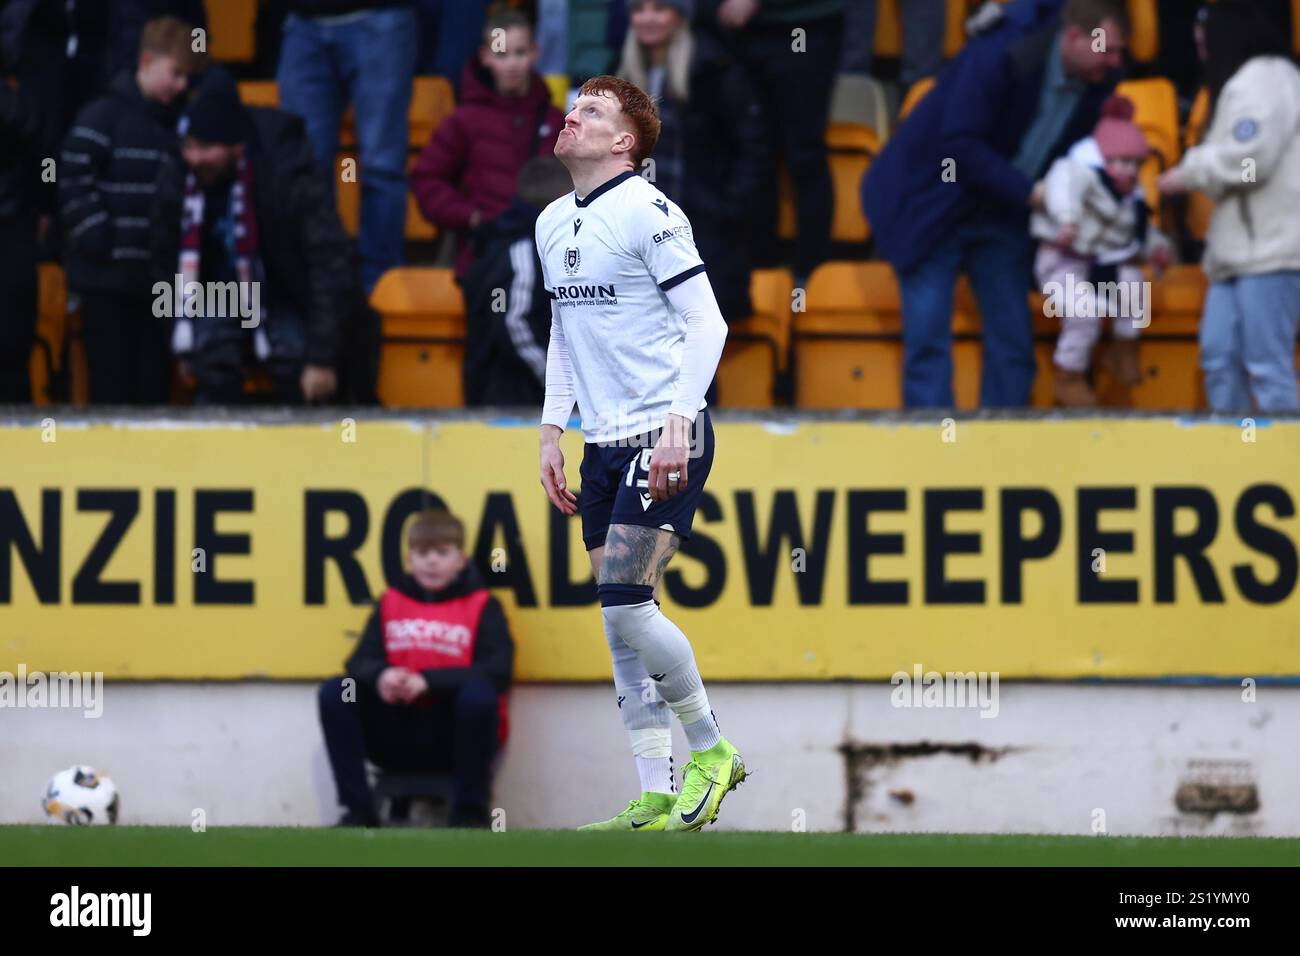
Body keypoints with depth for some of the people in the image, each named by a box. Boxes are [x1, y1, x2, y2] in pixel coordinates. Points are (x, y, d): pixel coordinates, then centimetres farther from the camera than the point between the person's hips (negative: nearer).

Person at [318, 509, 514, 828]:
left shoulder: (482, 607, 1)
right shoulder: (390, 603, 11)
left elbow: (498, 671, -13)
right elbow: (360, 661, 2)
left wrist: (428, 681, -25)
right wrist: (380, 676, -25)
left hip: (452, 738, -3)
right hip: (397, 738, 3)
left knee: (478, 692, -34)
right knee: (334, 693, -17)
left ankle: (470, 811, -18)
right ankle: (358, 810, -13)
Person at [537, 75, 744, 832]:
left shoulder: (647, 213, -11)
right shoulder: (553, 224, 14)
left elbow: (707, 323, -13)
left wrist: (676, 425, -19)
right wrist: (553, 432, 18)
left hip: (665, 438, -8)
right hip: (605, 446, 8)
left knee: (627, 600, -17)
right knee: (621, 624, 4)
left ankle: (712, 751, 1)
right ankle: (657, 801, 6)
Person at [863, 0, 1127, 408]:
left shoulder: (1096, 84, -6)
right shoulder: (1000, 57, -26)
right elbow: (959, 144, -27)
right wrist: (1028, 192, -30)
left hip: (1001, 217, 6)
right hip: (932, 203, -6)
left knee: (1013, 344, 2)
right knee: (928, 341, -10)